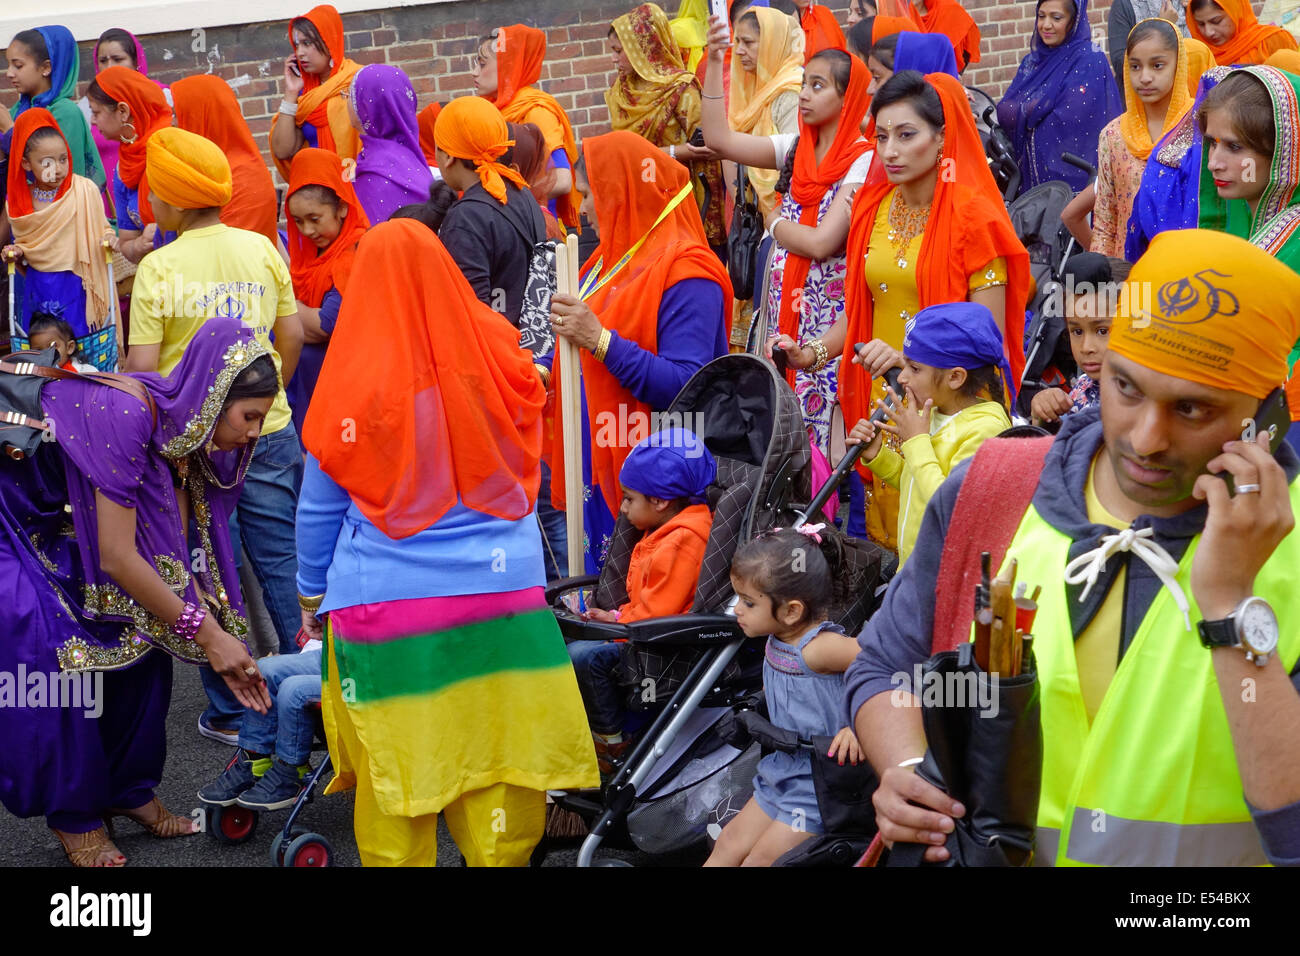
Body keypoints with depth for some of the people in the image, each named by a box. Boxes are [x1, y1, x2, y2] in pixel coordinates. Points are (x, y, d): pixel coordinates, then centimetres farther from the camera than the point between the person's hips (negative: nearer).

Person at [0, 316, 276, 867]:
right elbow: (116, 557, -32)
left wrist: (228, 655, -10)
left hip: (66, 538, 8)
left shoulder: (188, 434, -10)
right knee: (60, 664, -15)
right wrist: (206, 631, -25)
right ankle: (74, 819, 4)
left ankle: (130, 791, 17)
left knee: (145, 650, 1)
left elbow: (174, 555, -5)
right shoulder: (125, 415, -35)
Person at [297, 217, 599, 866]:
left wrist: (311, 591, 16)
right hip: (504, 591, 3)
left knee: (393, 763, 7)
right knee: (494, 742, 10)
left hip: (385, 596, -2)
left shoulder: (355, 382, -10)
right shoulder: (499, 361, -4)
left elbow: (319, 505, 2)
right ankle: (499, 855, 18)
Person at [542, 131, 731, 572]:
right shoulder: (609, 260, 14)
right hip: (594, 469, 8)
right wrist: (541, 368, 5)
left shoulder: (687, 275, -14)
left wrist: (600, 339, -25)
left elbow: (686, 387, -24)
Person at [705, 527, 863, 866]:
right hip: (782, 772, 9)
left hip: (818, 786, -9)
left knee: (759, 859, -5)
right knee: (728, 845, 10)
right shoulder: (776, 641, 0)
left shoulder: (820, 648, -26)